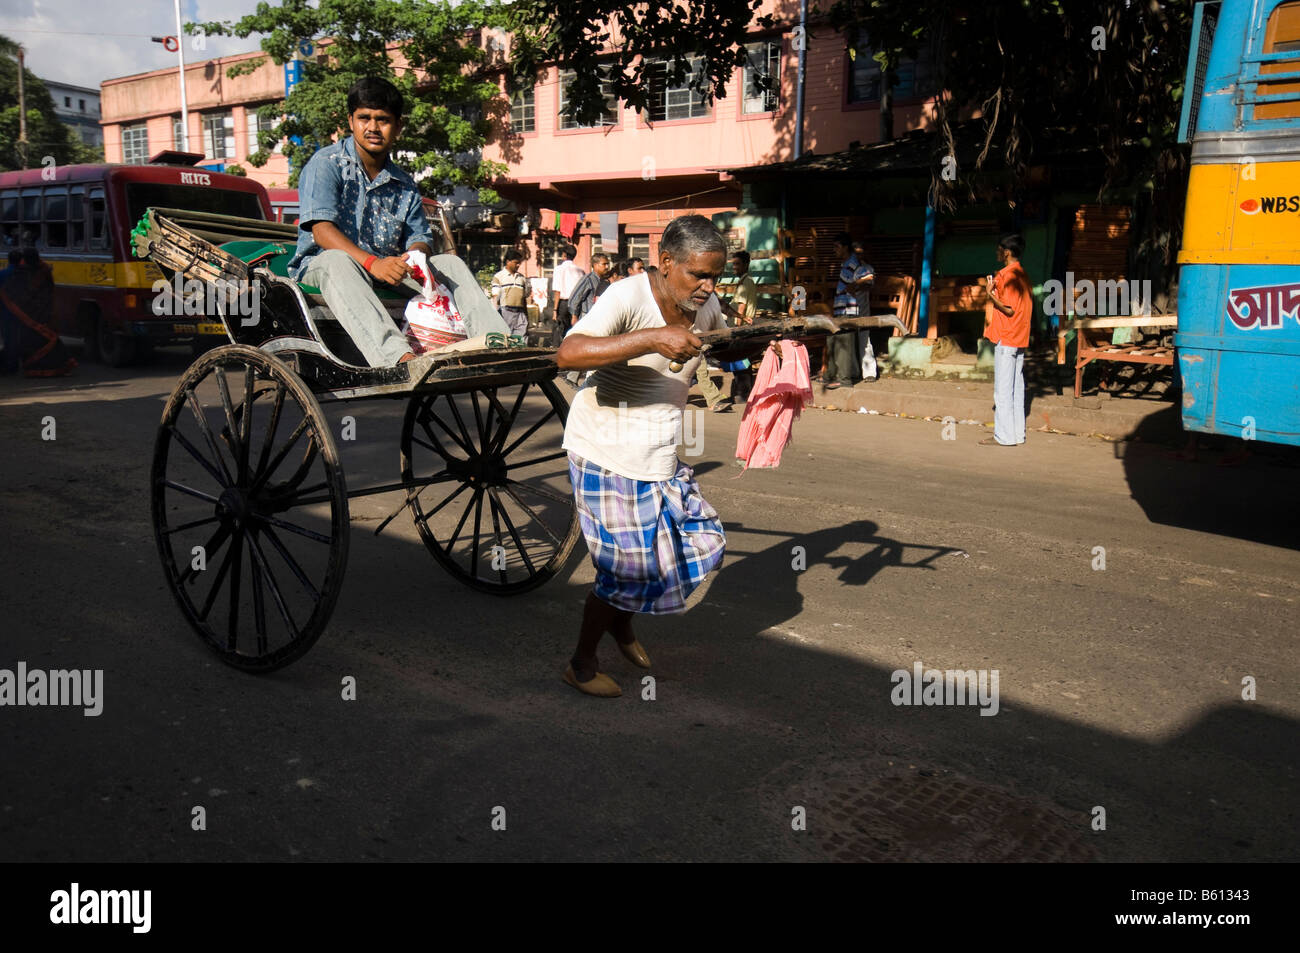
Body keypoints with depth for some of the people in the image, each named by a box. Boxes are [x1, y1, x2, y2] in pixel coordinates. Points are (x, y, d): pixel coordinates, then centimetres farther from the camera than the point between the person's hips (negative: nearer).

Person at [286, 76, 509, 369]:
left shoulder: (405, 186, 15)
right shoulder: (326, 164, -2)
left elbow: (420, 239, 7)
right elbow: (321, 229, -15)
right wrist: (372, 262, -31)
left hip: (387, 275, 5)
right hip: (319, 268, -5)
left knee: (450, 263, -12)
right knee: (337, 261, -40)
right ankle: (399, 358, -60)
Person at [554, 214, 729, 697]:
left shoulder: (706, 305, 1)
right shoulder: (628, 297, -23)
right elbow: (568, 353, -39)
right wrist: (654, 338, -46)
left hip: (661, 456, 8)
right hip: (607, 453, -8)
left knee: (702, 541, 13)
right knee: (627, 567, -3)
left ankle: (621, 621, 37)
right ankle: (581, 665, 23)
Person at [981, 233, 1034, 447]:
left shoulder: (1007, 276, -14)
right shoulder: (1023, 275, 15)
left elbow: (1009, 309, -19)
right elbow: (1027, 308, 17)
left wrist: (991, 294, -11)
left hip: (1006, 340, -9)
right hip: (1020, 340, 9)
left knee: (1003, 389, -6)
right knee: (1016, 389, 11)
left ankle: (1004, 436, -4)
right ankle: (1017, 434, 14)